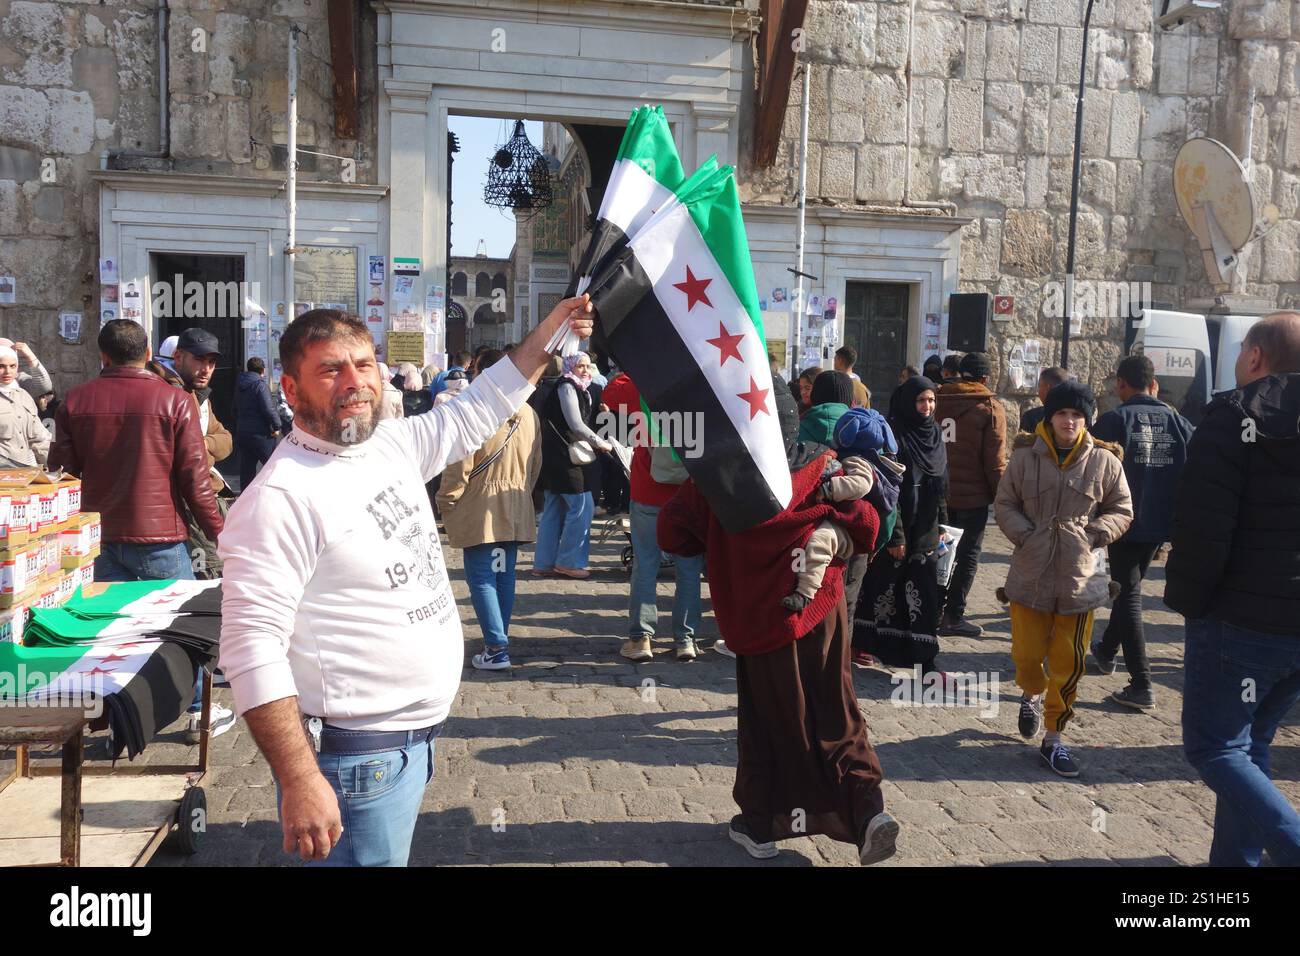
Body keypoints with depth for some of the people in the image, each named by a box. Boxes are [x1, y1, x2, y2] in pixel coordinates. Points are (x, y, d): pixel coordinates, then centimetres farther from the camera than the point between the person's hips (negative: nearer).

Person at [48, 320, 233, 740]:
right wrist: (217, 531, -1)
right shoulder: (174, 401, -9)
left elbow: (61, 470, 7)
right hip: (158, 536, -3)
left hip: (97, 536, 4)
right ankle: (199, 713, 17)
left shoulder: (75, 402, 2)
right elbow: (194, 478, -10)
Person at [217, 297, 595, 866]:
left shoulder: (393, 444, 4)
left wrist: (544, 339, 16)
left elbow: (473, 414, 21)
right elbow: (253, 648, -23)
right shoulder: (280, 497, -20)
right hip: (357, 760, -8)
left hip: (415, 736, 8)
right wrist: (299, 783, -25)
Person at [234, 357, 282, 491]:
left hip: (242, 433, 7)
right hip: (261, 434, -7)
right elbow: (269, 409, -20)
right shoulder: (260, 385, -13)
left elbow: (236, 409, 17)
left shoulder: (239, 385, 11)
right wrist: (277, 426, -10)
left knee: (246, 469, 10)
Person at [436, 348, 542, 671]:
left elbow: (460, 466, -14)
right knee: (505, 576, 13)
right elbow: (536, 462, 13)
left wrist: (445, 501, -2)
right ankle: (498, 641, 21)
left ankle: (496, 648, -4)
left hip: (480, 511, -6)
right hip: (516, 510, 6)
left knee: (481, 577, -1)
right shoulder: (528, 414, 4)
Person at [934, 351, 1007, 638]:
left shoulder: (939, 401, 3)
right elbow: (995, 460, -13)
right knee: (967, 555, 5)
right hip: (973, 496, -4)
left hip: (940, 493, 5)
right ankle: (953, 616, 5)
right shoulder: (991, 408, -10)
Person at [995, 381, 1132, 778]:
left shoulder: (1104, 460, -1)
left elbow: (1122, 510, 7)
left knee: (1069, 663, 4)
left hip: (1080, 577, 0)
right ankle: (1031, 694, 43)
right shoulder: (1026, 455, 0)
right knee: (1026, 653, 7)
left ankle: (1054, 738, 20)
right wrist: (1024, 535, -10)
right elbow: (1005, 504, 5)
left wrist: (1095, 534, -9)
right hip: (1030, 573, 0)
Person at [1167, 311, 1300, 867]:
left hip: (1241, 618, -7)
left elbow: (1202, 526, -19)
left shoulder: (1236, 416, -12)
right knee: (1250, 745, 17)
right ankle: (1236, 857, 22)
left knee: (1213, 747, 2)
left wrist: (1186, 601, -8)